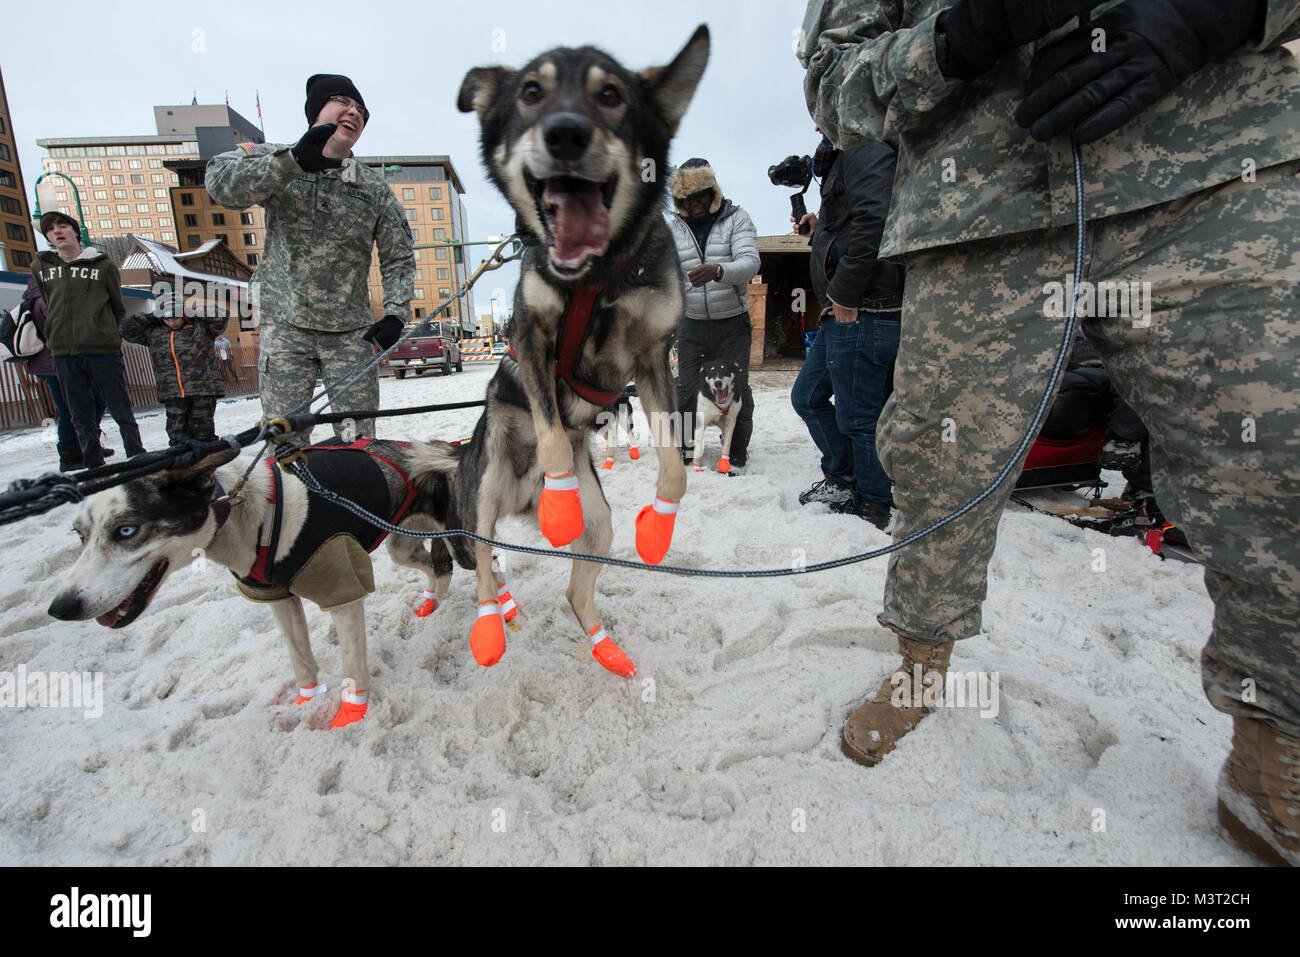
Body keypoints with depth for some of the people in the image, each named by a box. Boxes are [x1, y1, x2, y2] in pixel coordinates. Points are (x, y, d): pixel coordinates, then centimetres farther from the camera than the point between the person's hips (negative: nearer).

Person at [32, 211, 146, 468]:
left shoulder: (103, 265, 4)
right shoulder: (41, 267, 13)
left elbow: (119, 309, 10)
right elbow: (43, 306, 23)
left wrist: (114, 338, 7)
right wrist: (53, 336, 16)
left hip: (103, 350, -3)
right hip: (62, 353, 4)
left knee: (121, 410, -1)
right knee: (81, 417, 8)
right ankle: (94, 466, 16)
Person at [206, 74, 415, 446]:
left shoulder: (374, 188, 10)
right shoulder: (272, 160, 5)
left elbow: (398, 258, 10)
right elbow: (222, 185, -15)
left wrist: (396, 313, -7)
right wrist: (295, 160, -29)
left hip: (352, 333, 1)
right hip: (285, 328, -1)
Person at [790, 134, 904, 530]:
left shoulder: (868, 151, -6)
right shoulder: (845, 159, 27)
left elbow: (873, 220, -23)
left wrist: (844, 293, -22)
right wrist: (821, 230, 20)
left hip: (861, 314, -11)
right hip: (844, 311, 11)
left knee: (856, 415, -5)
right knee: (807, 397, 16)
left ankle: (874, 509, 8)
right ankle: (841, 479, 25)